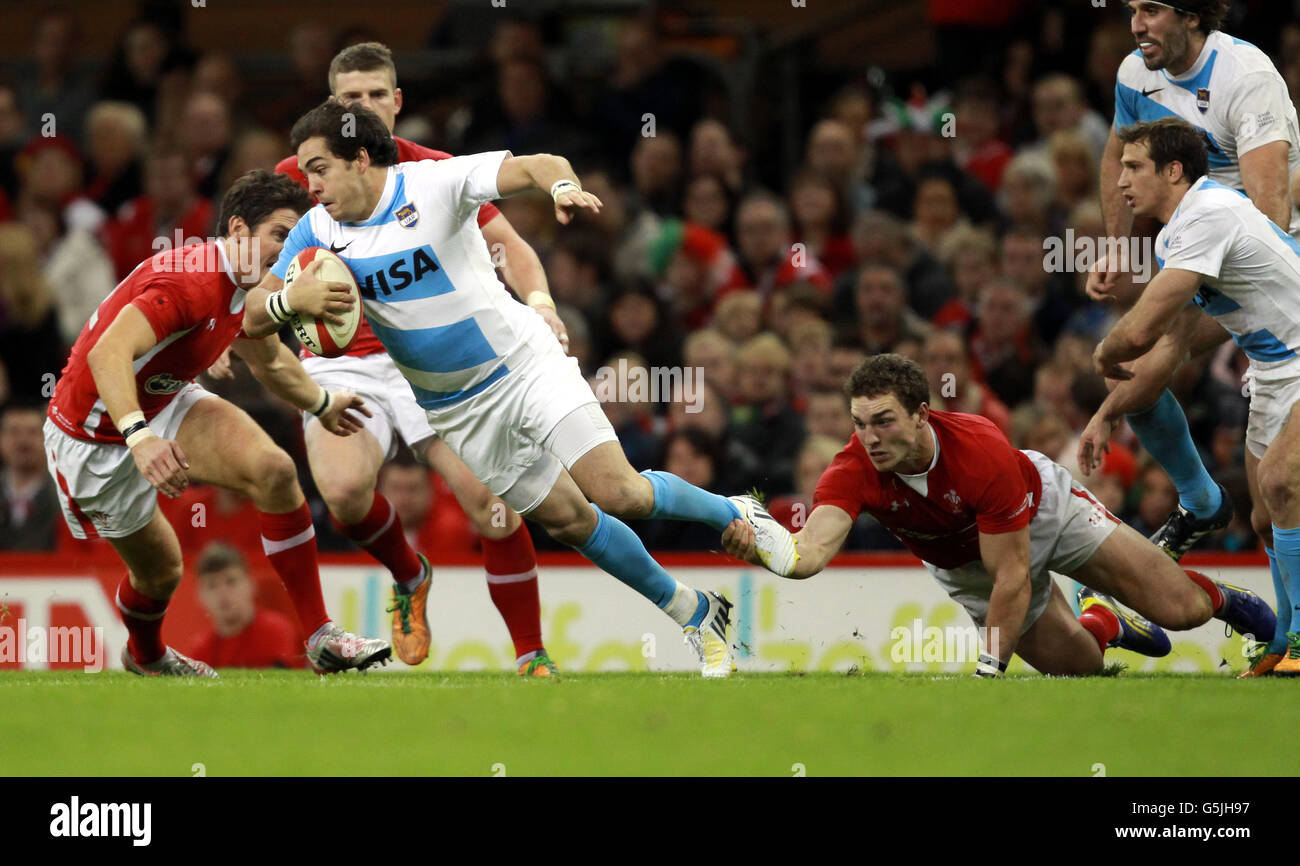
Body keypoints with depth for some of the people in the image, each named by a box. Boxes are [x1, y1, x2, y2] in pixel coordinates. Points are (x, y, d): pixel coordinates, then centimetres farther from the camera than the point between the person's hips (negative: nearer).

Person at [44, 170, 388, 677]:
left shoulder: (245, 290, -2)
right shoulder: (189, 281, -31)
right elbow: (107, 354, -45)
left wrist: (322, 404, 36)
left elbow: (270, 356, 23)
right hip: (94, 437, -7)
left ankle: (321, 638, -15)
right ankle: (144, 655, 43)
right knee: (159, 570, 5)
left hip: (164, 407, 7)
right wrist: (139, 436, -58)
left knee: (274, 470, -18)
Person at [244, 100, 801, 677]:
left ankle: (735, 516, 13)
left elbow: (538, 166, -24)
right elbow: (254, 317, -6)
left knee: (617, 494, -16)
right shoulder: (317, 233, -5)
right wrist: (291, 299, -29)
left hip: (524, 364, -4)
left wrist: (563, 186, -48)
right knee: (568, 519, 2)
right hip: (455, 411, 4)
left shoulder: (434, 184, -17)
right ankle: (696, 616, 19)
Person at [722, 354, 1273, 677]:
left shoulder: (984, 453, -41)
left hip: (1044, 510, -3)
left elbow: (1012, 577, -36)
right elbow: (810, 552, -49)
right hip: (961, 565, 3)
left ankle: (1214, 597, 33)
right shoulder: (853, 472, -34)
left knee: (1178, 611, -5)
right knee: (1078, 663, 3)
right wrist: (754, 546, -71)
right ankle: (1104, 623, 39)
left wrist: (988, 671, -35)